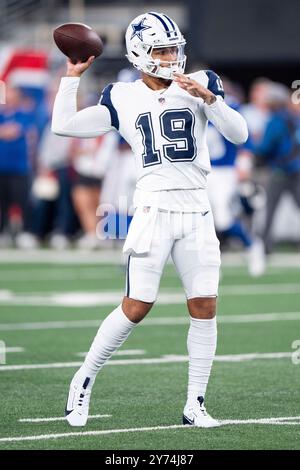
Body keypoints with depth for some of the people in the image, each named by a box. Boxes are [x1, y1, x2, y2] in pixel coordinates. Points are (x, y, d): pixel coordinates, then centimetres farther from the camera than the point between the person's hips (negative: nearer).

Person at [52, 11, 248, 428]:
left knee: (205, 307, -1)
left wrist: (207, 97, -14)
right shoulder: (123, 99, 6)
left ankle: (195, 405, 7)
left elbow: (239, 134, -2)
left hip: (196, 211, 2)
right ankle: (84, 381, 10)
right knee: (136, 307, -7)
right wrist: (73, 76, 4)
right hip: (153, 209, -2)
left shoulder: (201, 84, 7)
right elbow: (64, 126, 4)